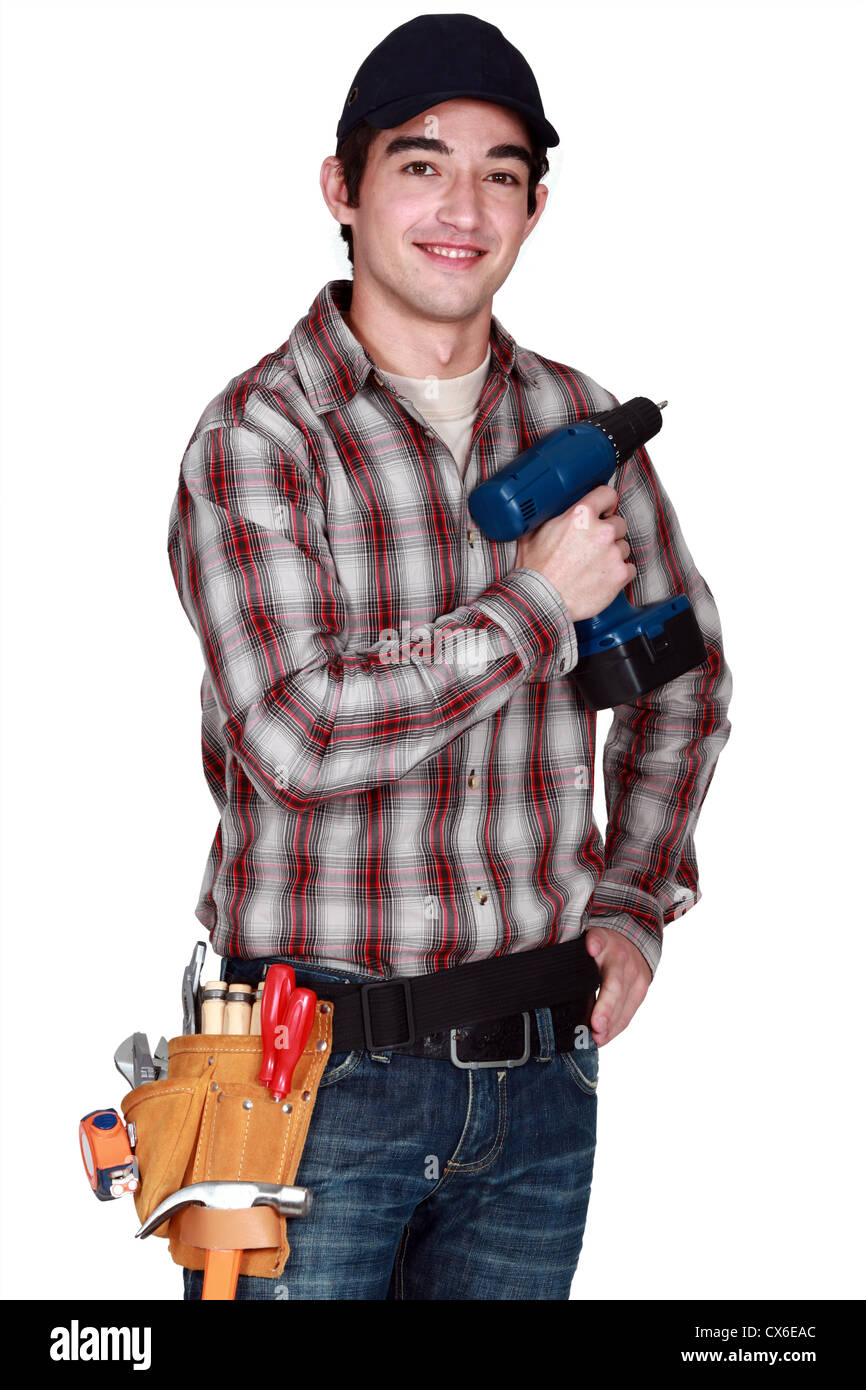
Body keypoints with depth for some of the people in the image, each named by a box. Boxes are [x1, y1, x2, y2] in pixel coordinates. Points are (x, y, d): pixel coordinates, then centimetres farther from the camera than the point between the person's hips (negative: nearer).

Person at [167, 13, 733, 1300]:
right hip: (322, 1075, -4)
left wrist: (631, 904, 10)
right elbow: (297, 734, -22)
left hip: (541, 1076, 5)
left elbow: (684, 676, 20)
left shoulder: (581, 421, 6)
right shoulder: (258, 434, -9)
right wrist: (538, 603, -15)